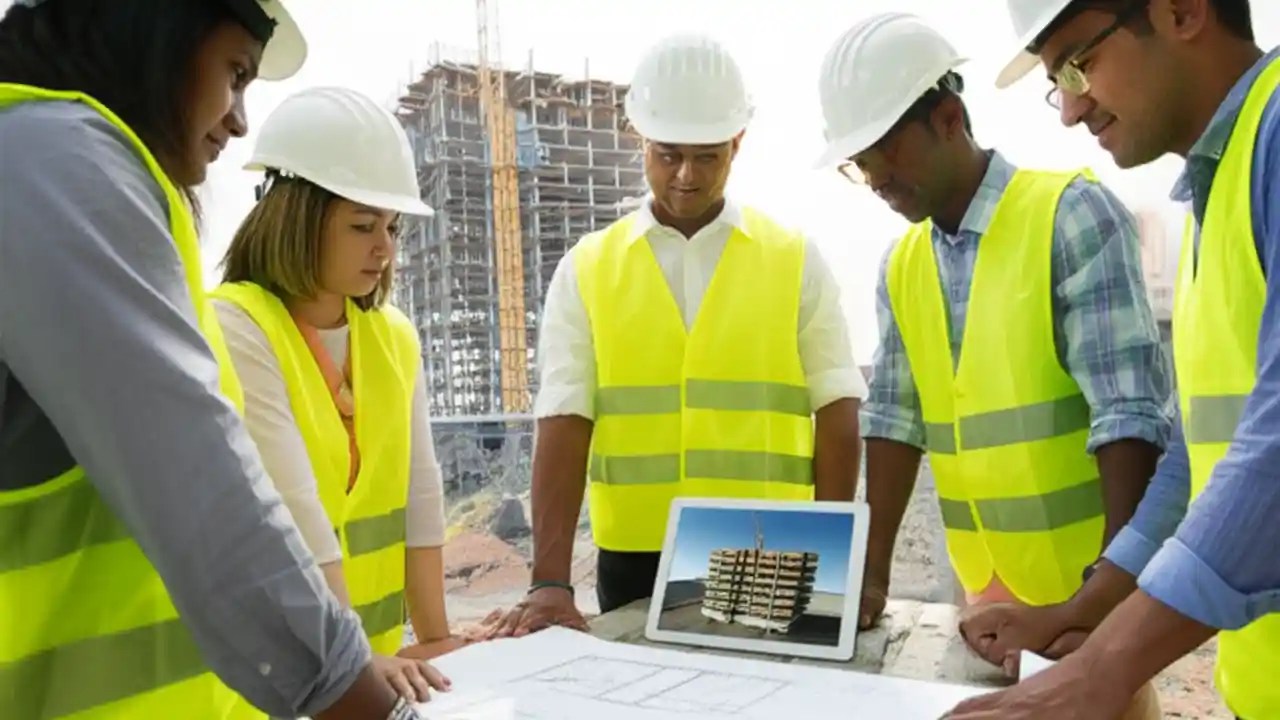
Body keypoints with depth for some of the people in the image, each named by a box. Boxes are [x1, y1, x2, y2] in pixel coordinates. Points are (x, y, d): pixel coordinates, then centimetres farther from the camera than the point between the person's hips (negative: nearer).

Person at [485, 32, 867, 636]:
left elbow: (836, 409, 0)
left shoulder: (794, 260, 1)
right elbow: (564, 421, -5)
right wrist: (550, 579, -13)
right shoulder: (586, 270, 1)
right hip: (635, 560, 0)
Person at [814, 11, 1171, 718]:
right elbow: (894, 420, 3)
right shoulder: (900, 267, 5)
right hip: (989, 590, 5)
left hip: (1092, 581, -5)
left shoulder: (1073, 214, -11)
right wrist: (871, 572, -3)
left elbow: (1129, 409, -17)